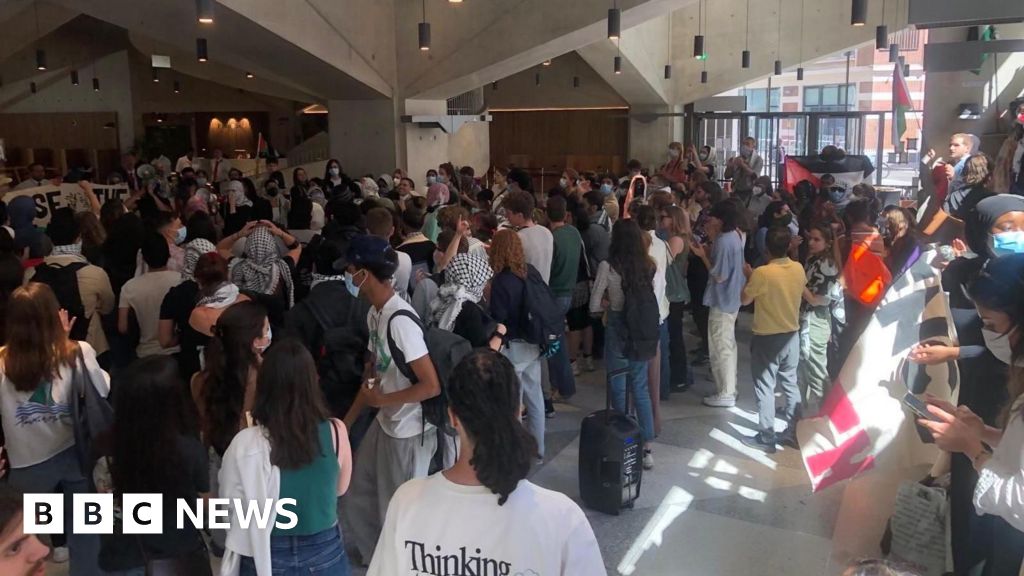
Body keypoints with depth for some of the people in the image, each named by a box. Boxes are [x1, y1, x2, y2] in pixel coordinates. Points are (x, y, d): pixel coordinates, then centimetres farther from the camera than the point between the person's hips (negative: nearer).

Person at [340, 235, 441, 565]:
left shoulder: (400, 320, -26)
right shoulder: (375, 313, 2)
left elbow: (432, 386, -27)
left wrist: (382, 401, -15)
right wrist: (348, 420, 10)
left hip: (409, 433, -9)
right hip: (385, 424, 9)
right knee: (361, 493, 22)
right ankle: (376, 559, 44)